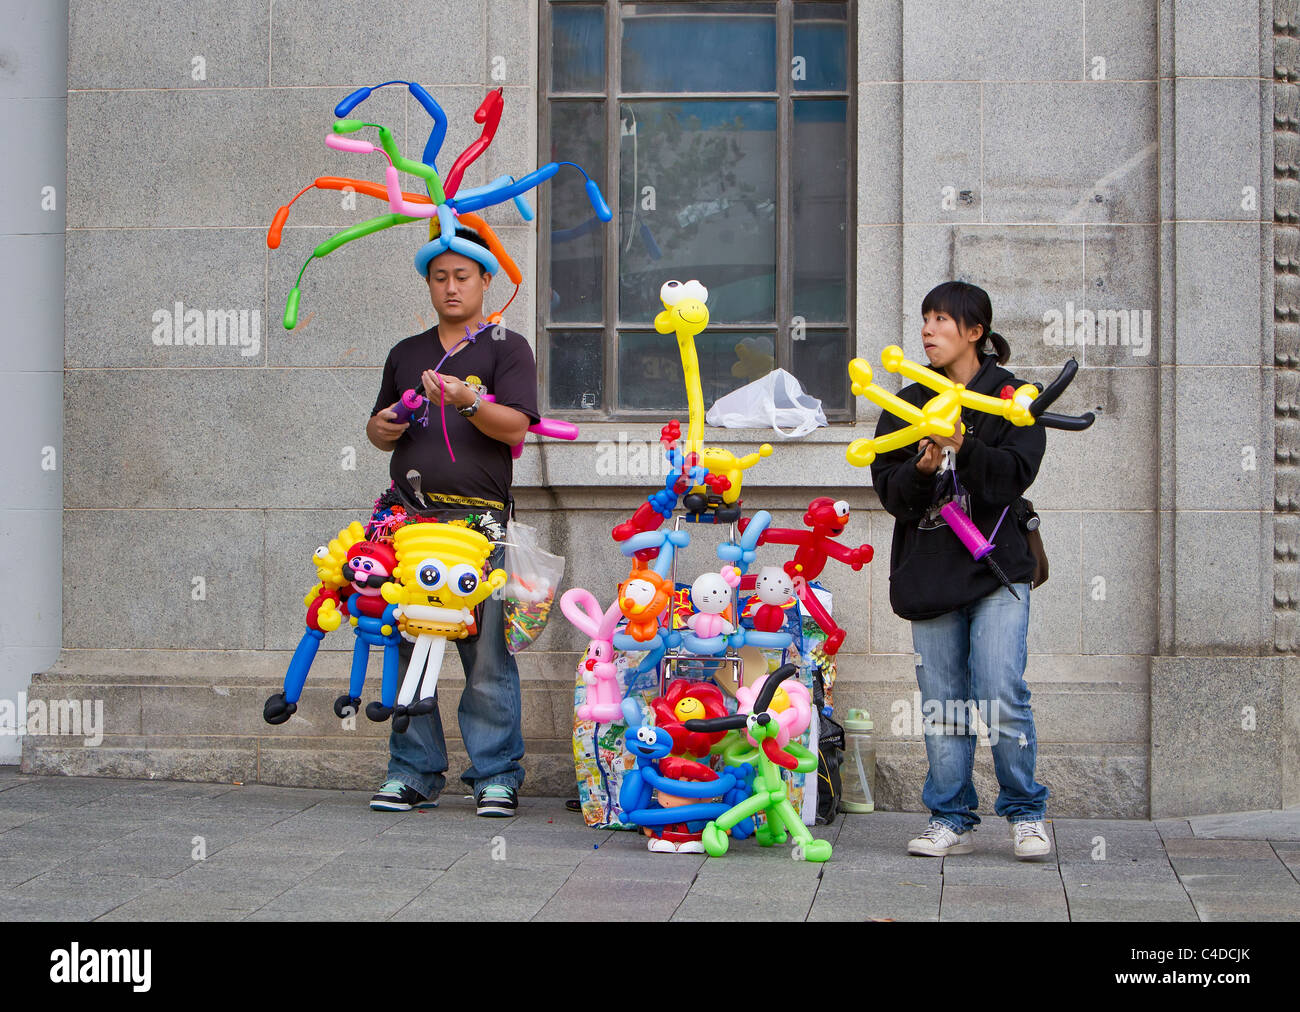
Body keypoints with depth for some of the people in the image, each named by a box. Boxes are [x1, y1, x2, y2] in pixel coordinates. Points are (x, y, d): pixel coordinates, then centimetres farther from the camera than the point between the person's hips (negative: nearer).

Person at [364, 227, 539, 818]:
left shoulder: (506, 348, 8)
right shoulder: (406, 354, 22)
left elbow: (515, 426, -5)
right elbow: (382, 430, 28)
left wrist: (467, 402, -22)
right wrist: (382, 428, 5)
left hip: (479, 519, -4)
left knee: (487, 654, -6)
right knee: (406, 650, 1)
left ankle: (496, 774, 0)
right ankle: (414, 773, 9)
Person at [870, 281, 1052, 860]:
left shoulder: (1009, 398, 4)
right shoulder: (908, 405, 13)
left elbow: (1014, 476, -9)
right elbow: (888, 491, 5)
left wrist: (963, 447, -24)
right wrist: (922, 469, -16)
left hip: (995, 571, -3)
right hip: (928, 569, 3)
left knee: (1001, 696, -12)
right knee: (942, 702, 4)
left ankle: (1025, 813, 3)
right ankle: (951, 820, 12)